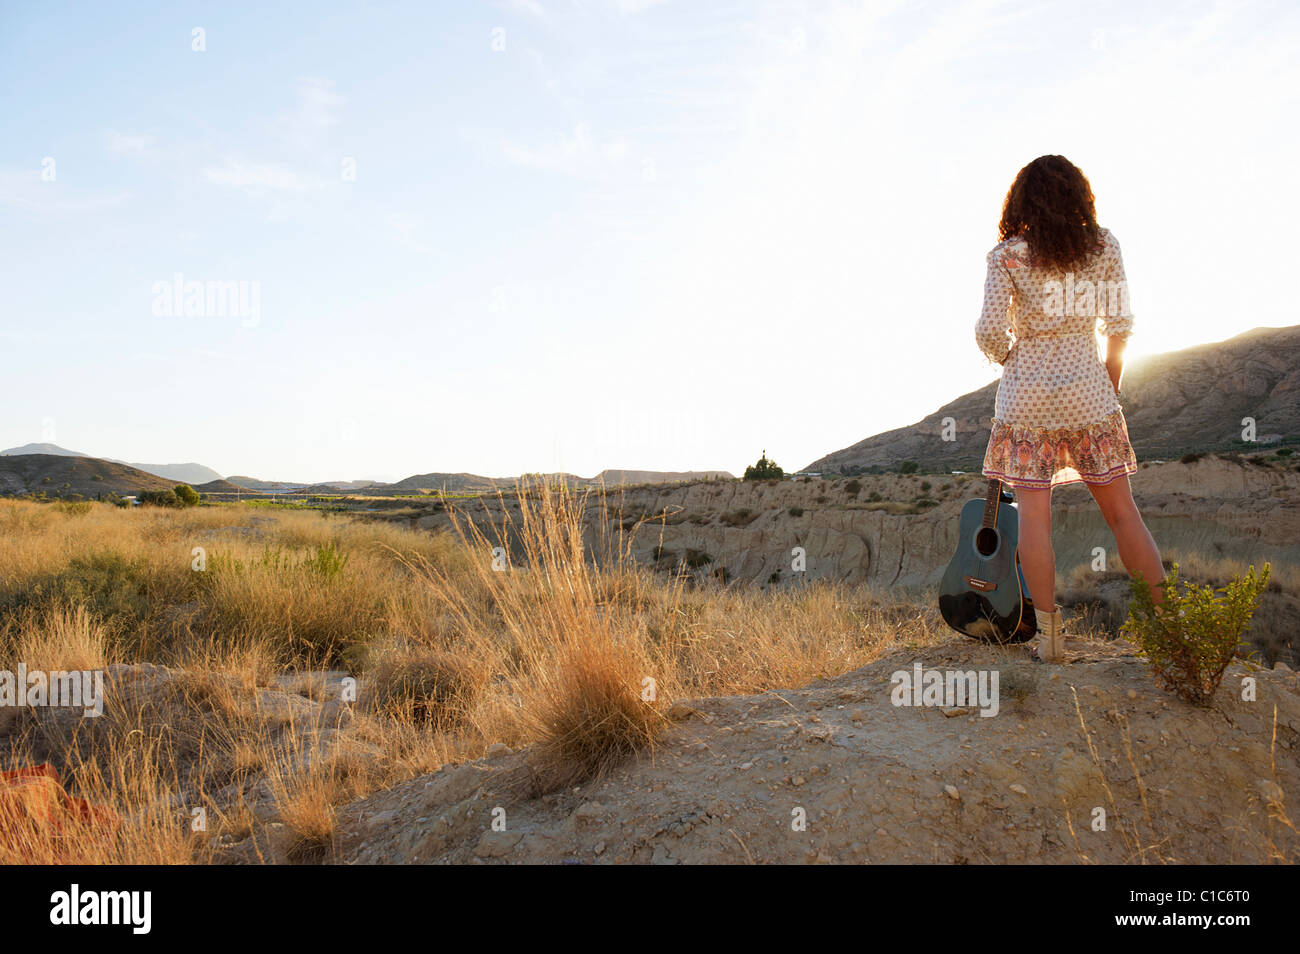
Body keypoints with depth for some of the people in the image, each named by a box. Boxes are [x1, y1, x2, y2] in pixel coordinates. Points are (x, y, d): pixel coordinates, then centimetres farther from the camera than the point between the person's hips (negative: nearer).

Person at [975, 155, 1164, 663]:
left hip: (1027, 393, -2)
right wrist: (1111, 382, 18)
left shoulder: (1008, 255, -5)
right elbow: (1119, 324, 4)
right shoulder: (1103, 245, 2)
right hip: (1087, 392, 2)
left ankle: (1048, 636, 4)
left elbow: (990, 333, -10)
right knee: (1122, 511, 9)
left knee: (1034, 514, 2)